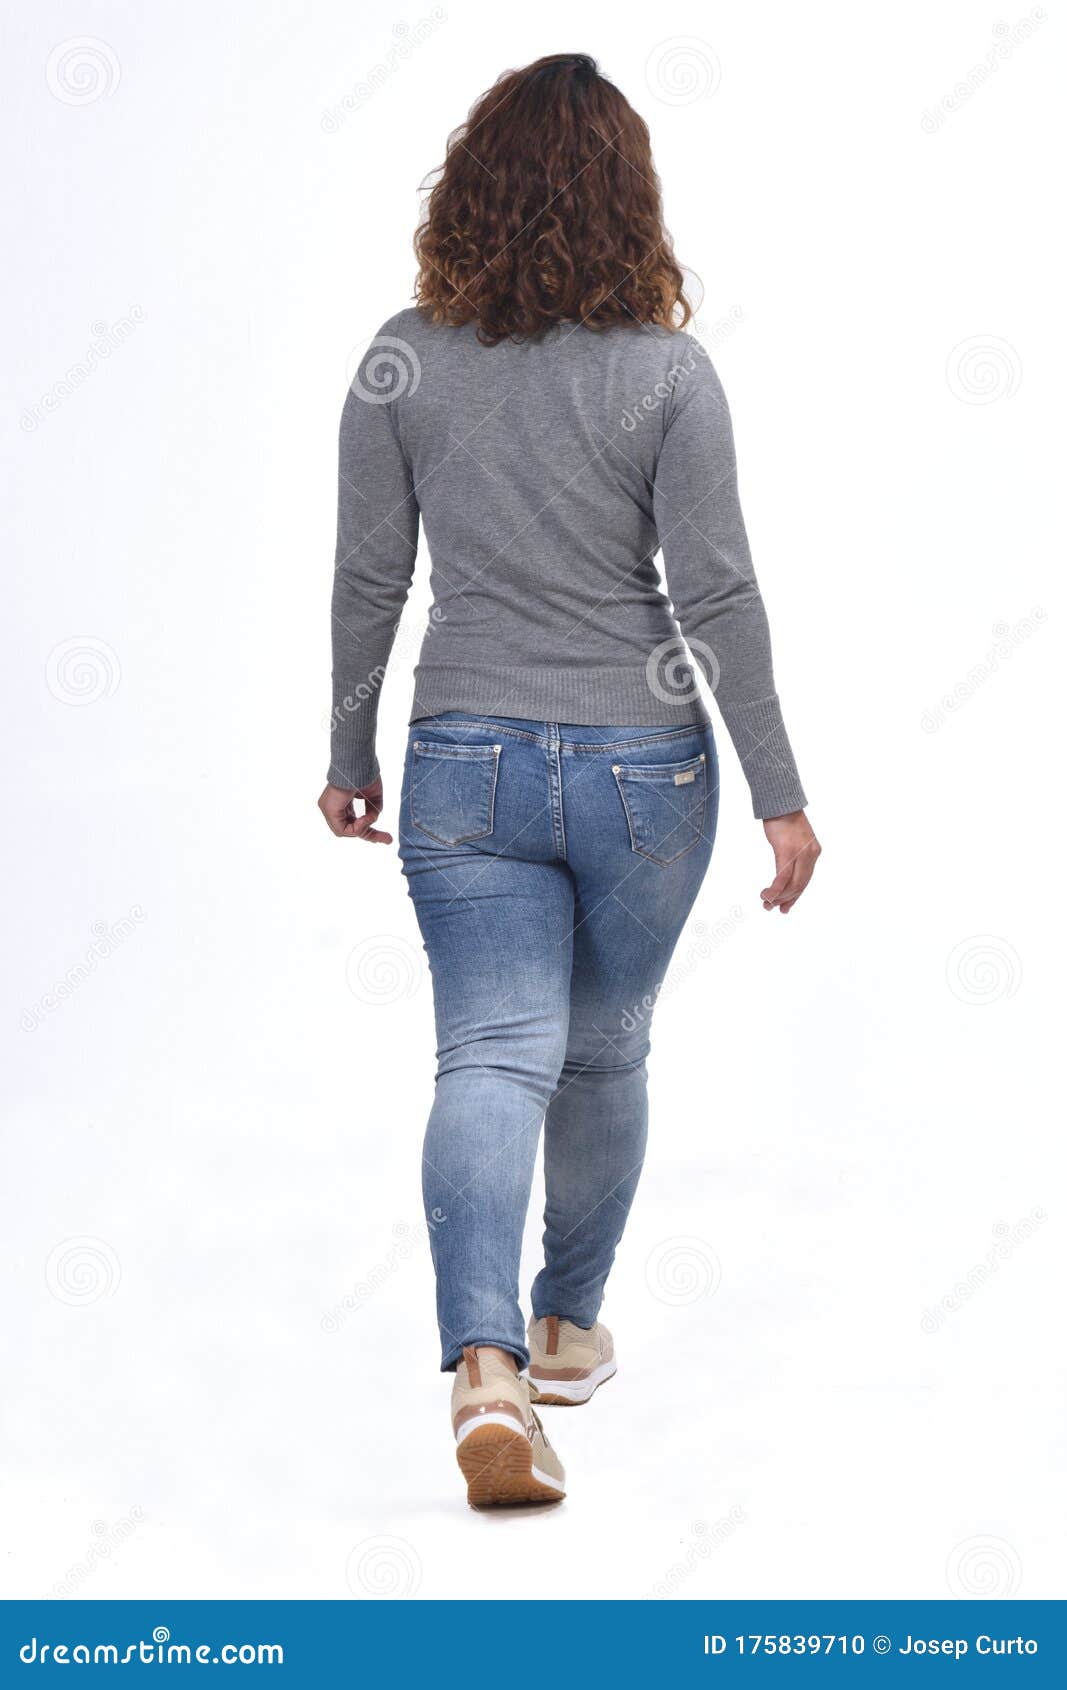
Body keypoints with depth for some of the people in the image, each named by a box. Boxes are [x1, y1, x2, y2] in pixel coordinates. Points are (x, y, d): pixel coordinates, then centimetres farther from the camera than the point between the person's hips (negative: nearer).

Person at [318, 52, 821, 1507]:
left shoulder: (402, 363, -4)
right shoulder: (665, 370, -9)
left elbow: (369, 582, 1)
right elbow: (717, 598, -10)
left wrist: (351, 756, 13)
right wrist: (780, 791, -3)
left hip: (467, 767, 1)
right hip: (642, 764, 0)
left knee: (494, 1055, -3)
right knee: (604, 1052, 17)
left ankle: (486, 1360, -24)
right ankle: (571, 1329, 33)